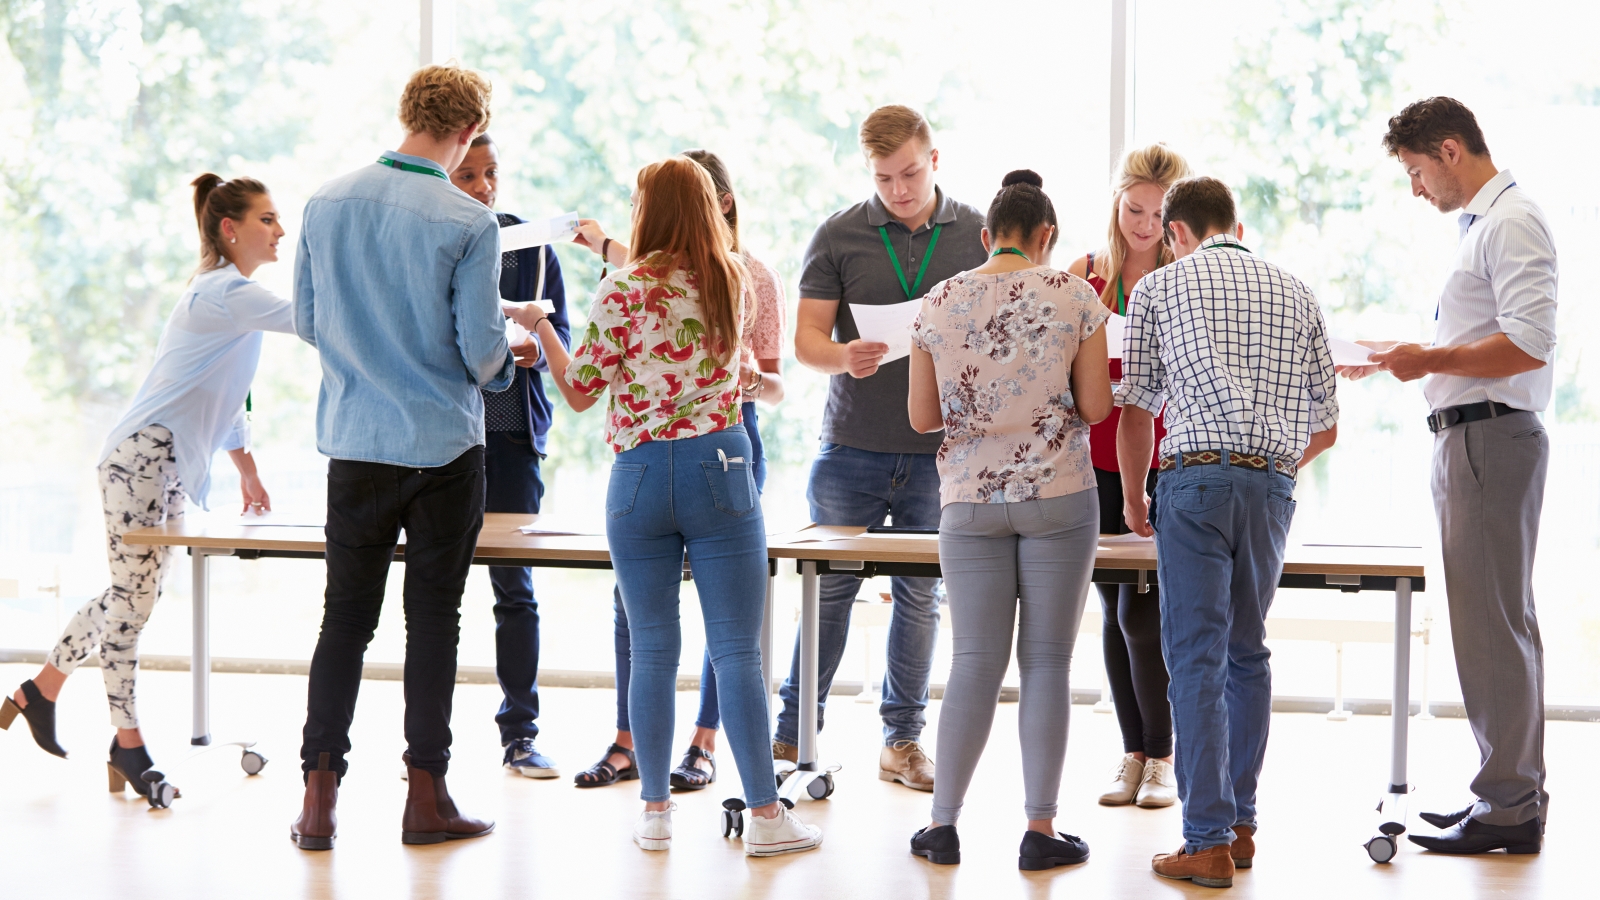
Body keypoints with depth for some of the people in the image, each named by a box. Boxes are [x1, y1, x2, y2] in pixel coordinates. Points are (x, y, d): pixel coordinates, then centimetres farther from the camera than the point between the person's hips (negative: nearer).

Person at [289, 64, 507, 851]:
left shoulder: (327, 203, 1)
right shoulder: (469, 224, -13)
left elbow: (306, 322, 9)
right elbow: (482, 349, -11)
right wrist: (500, 359, 12)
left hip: (354, 440, 3)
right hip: (445, 446, -3)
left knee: (345, 617, 8)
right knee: (434, 618, 5)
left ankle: (318, 799, 6)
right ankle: (425, 798, 9)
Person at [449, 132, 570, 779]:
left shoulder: (530, 245, 8)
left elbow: (561, 331, 7)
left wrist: (537, 350, -16)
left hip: (512, 428, 1)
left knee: (514, 584, 1)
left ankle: (520, 733, 8)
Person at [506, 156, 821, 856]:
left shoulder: (622, 291, -7)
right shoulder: (733, 280, 4)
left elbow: (579, 393, -2)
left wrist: (539, 328, 14)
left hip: (639, 475, -1)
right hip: (720, 469, 1)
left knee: (652, 650, 8)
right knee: (736, 649, 1)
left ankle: (655, 811, 13)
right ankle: (763, 814, 1)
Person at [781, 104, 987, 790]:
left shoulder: (978, 235, 5)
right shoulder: (838, 236, 2)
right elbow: (807, 339, 0)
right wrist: (845, 358, -21)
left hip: (939, 450, 1)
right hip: (852, 446, -1)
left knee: (919, 596, 7)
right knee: (830, 589, 3)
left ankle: (904, 738, 18)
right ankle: (794, 732, 14)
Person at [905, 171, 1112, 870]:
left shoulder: (939, 303, 2)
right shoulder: (1074, 296, -4)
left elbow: (921, 416, 5)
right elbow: (1097, 406, -2)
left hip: (970, 498, 2)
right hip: (1058, 496, -2)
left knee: (975, 661, 7)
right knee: (1046, 661, 3)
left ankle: (943, 825, 9)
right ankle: (1040, 830, 6)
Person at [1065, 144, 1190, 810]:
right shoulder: (1085, 276, 7)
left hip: (1168, 461, -3)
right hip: (1099, 461, 3)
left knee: (1142, 611, -8)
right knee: (1114, 611, 9)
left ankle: (1161, 755, 8)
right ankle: (1133, 753, 21)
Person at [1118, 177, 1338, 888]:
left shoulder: (1158, 286, 9)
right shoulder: (1294, 293, 18)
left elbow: (1136, 410, 8)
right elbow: (1325, 428, 18)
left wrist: (1132, 496, 23)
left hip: (1196, 479, -4)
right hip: (1272, 485, 4)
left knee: (1197, 658, -4)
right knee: (1247, 653, 17)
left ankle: (1209, 843, -8)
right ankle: (1240, 823, 20)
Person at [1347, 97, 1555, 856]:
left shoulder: (1511, 221, -12)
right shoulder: (1482, 223, 19)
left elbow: (1530, 344, -22)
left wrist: (1428, 359, -16)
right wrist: (1396, 360, 17)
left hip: (1490, 438, -11)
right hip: (1470, 439, 11)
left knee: (1491, 624, -8)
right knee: (1503, 621, 14)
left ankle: (1507, 808, -4)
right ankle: (1516, 792, 22)